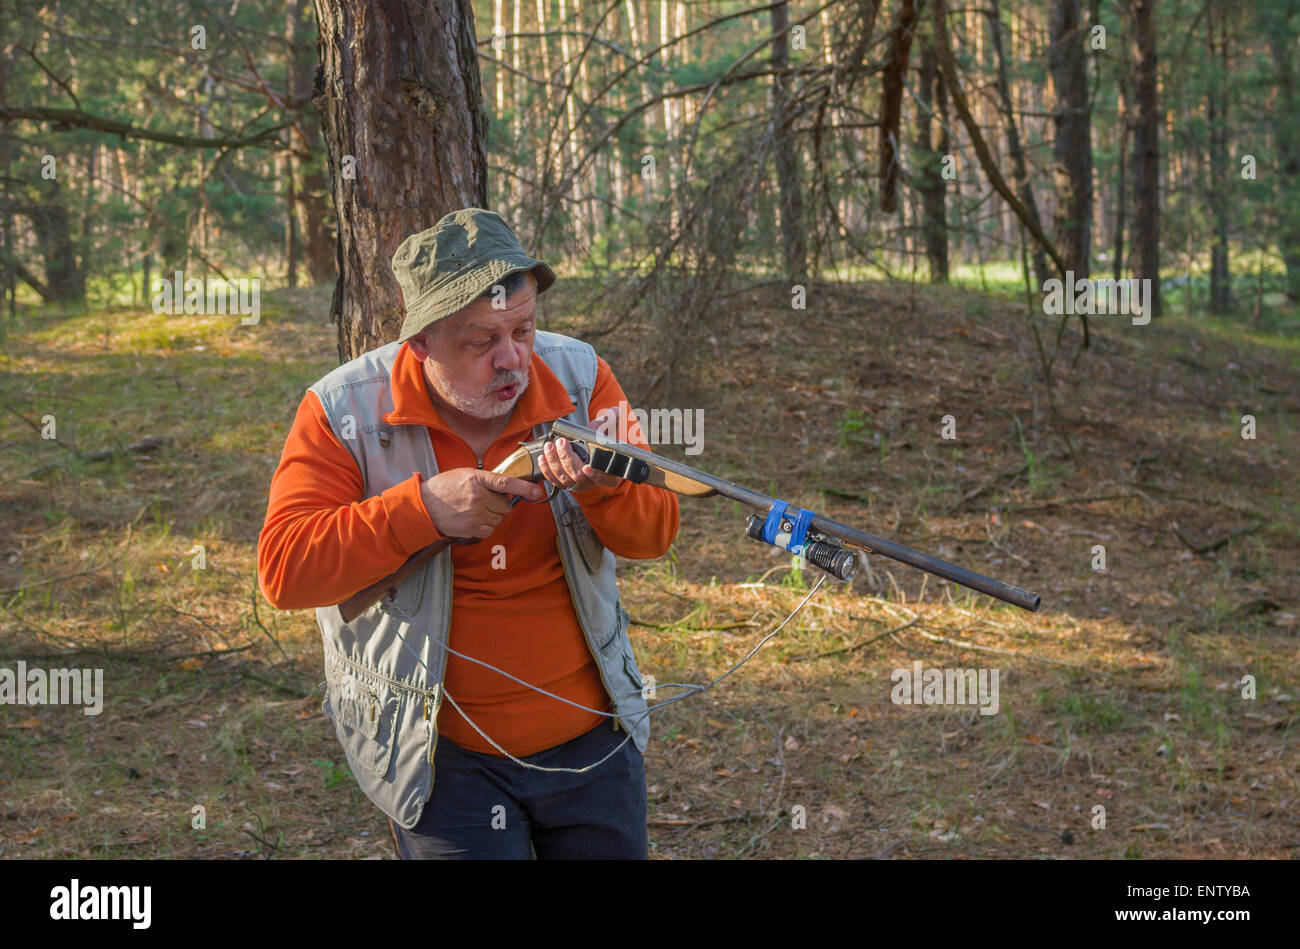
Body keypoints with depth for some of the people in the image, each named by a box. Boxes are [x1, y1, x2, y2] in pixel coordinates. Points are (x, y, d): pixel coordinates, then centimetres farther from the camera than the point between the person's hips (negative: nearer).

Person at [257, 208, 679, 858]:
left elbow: (654, 534, -8)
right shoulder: (344, 410, -13)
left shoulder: (578, 375, -4)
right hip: (442, 756, -3)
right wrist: (421, 509, -28)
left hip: (590, 733, 3)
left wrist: (601, 485, -31)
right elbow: (282, 570, -18)